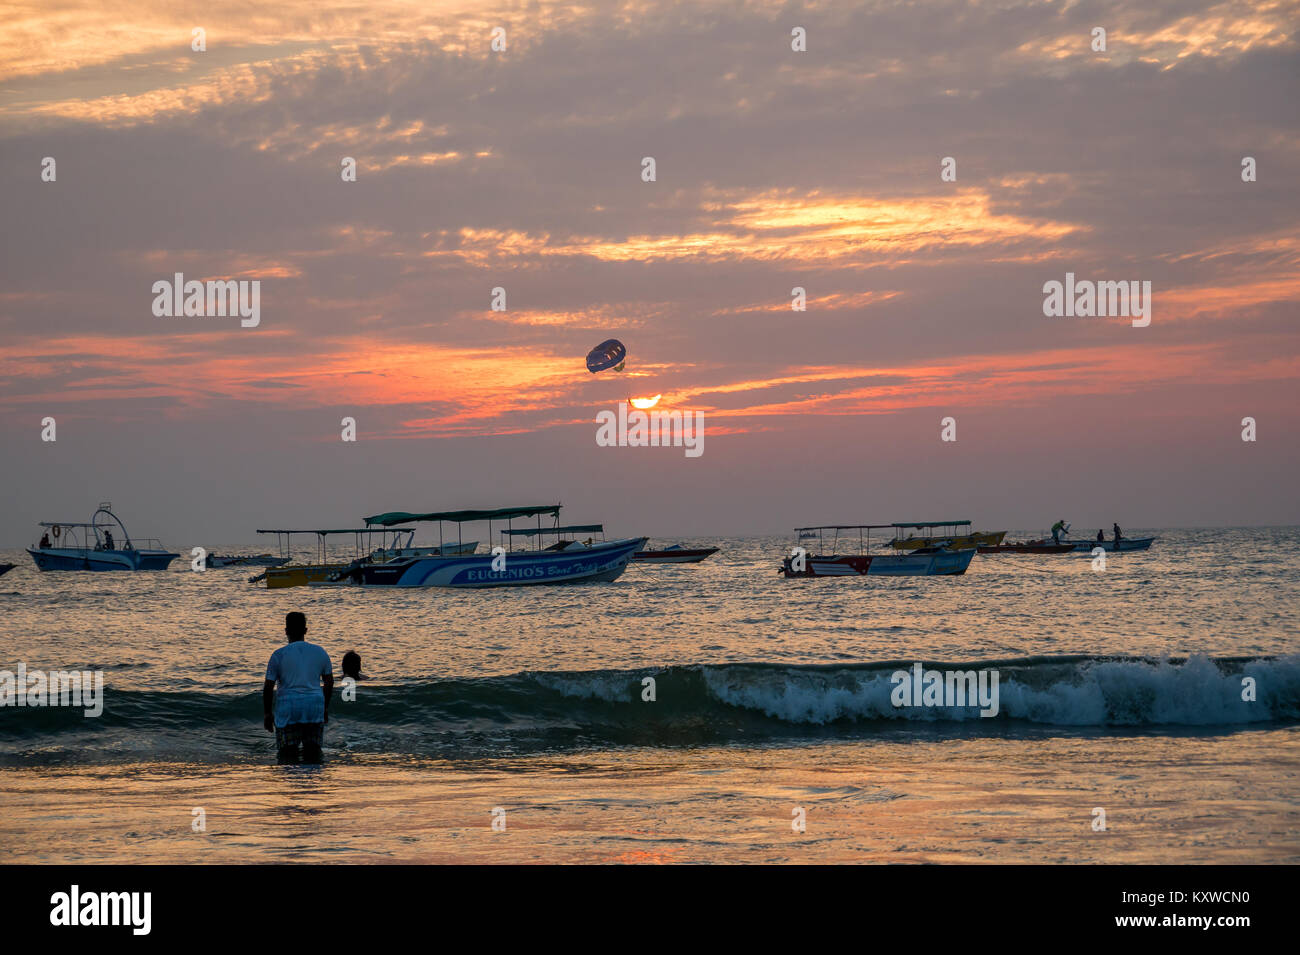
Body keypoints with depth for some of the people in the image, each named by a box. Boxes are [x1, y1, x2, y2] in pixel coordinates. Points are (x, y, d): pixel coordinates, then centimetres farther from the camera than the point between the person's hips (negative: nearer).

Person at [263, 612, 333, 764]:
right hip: (315, 706, 3)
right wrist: (325, 708, 22)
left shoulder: (279, 654, -3)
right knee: (313, 753, 7)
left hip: (288, 707, -3)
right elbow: (329, 683, 12)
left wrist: (267, 713, 6)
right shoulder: (320, 652, 7)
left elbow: (268, 687, -3)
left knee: (286, 753, -1)